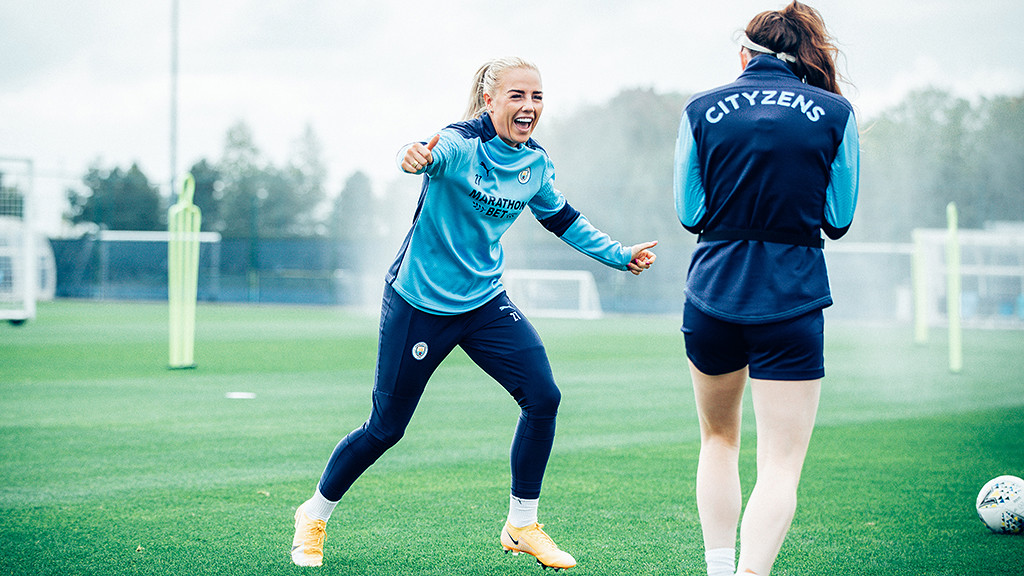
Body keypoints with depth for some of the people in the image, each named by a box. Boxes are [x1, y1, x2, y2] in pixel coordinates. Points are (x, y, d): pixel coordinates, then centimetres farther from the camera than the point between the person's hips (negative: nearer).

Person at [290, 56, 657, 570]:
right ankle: (315, 515, 25)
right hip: (419, 303, -6)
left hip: (485, 303, 6)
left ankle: (521, 526, 5)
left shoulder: (535, 164, 1)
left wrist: (619, 256, 21)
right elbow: (429, 154, -44)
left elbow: (562, 219, 19)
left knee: (543, 397, -11)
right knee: (385, 427, 1)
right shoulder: (459, 144, -20)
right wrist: (414, 159, -67)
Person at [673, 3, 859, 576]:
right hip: (793, 302, -2)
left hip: (713, 291, 2)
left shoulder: (702, 110, 0)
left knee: (719, 439, 24)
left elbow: (690, 213, 6)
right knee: (781, 464, -2)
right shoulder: (836, 114, -1)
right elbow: (839, 219, 6)